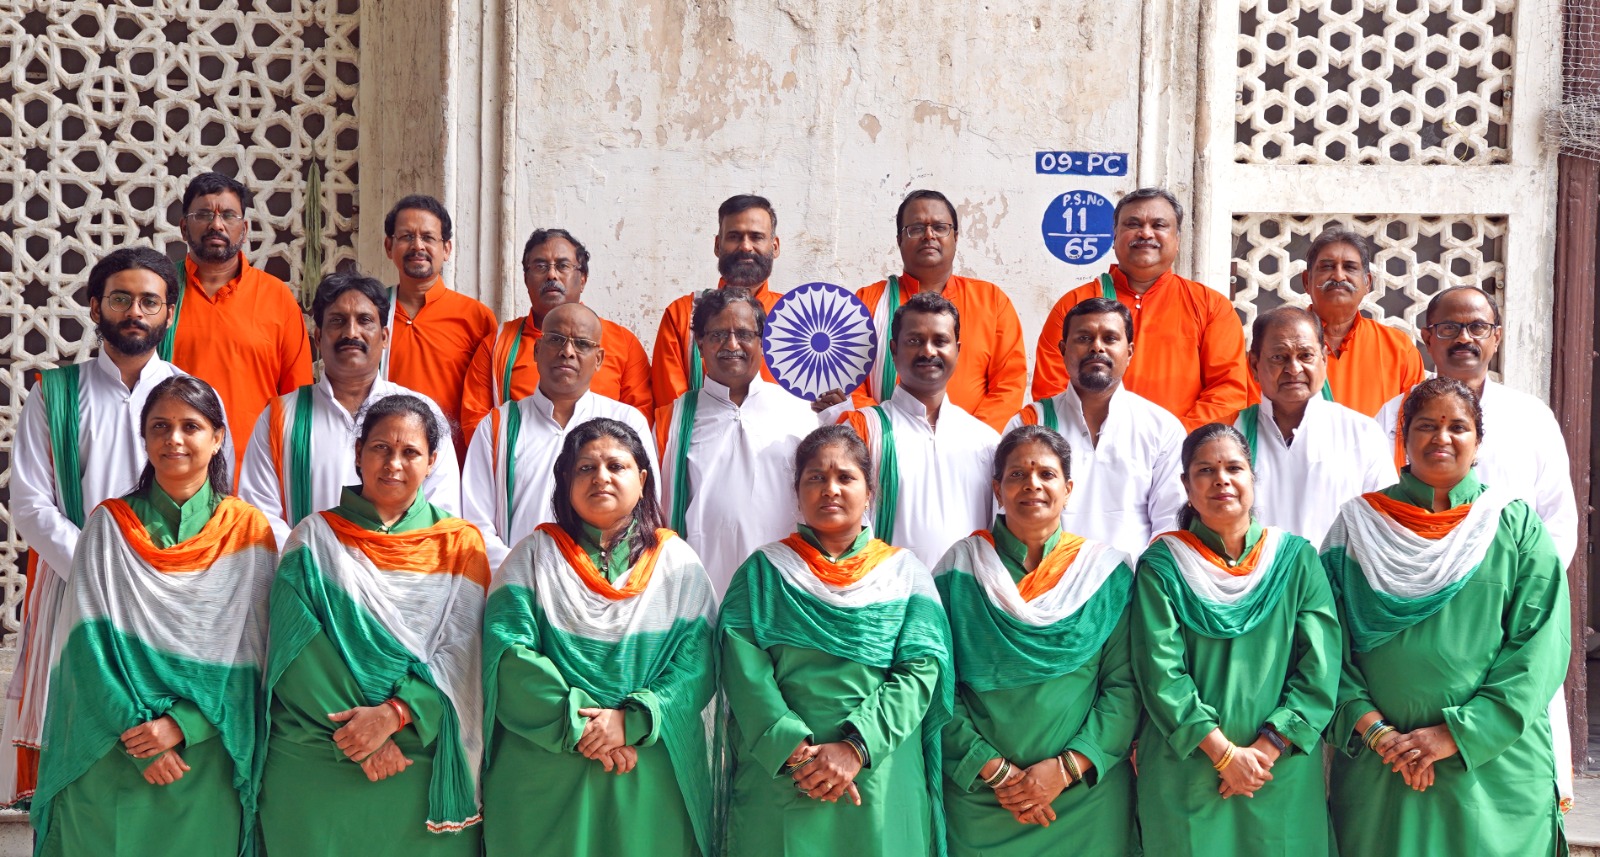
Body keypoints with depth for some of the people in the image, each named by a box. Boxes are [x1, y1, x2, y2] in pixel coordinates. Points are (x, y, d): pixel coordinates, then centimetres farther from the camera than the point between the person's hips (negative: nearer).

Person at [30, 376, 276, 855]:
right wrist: (138, 731, -14)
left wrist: (182, 724, -14)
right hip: (113, 758, 0)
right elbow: (90, 645, -5)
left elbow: (252, 656, -3)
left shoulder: (248, 531, 0)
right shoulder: (110, 525, 1)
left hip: (207, 757, 0)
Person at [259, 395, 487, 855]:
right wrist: (359, 732, -16)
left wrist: (394, 713, -19)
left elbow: (457, 655, -4)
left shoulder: (460, 545, 5)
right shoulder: (316, 537, 3)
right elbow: (298, 647, -7)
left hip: (421, 768, 1)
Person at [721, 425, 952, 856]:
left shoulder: (905, 572, 7)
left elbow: (920, 672, -3)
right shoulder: (763, 572, 6)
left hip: (880, 789, 1)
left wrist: (855, 747, -16)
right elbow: (744, 669, -5)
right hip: (777, 783, 0)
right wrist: (796, 750, -18)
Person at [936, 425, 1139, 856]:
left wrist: (1066, 769, -12)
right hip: (979, 794, 0)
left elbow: (1125, 686, -3)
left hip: (1086, 797, 1)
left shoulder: (1107, 571, 1)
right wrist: (994, 770, -12)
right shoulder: (962, 567, -1)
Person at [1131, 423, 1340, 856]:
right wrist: (1224, 753, -15)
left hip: (1283, 780, 2)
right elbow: (1161, 673, -9)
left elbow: (1319, 668, -4)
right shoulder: (1162, 566, -3)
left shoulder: (1297, 558, 2)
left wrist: (1267, 749, -13)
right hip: (1186, 780, -1)